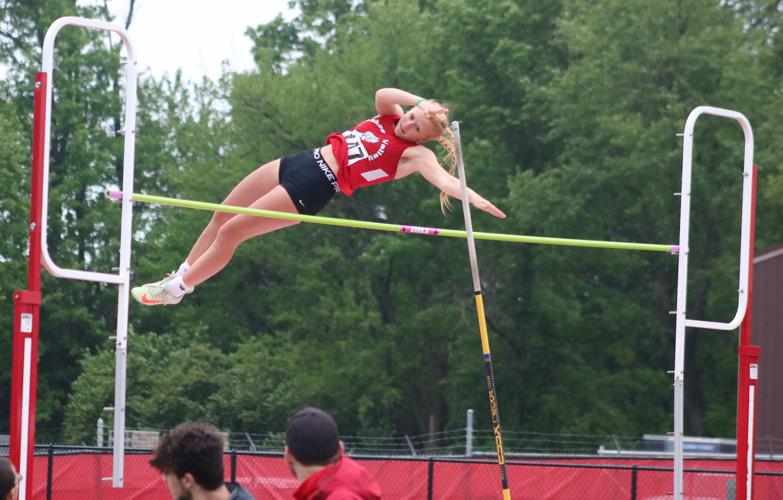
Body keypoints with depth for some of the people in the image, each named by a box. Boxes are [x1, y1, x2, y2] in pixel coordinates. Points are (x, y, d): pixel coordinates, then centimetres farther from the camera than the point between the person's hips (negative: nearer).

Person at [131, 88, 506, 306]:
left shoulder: (414, 154, -13)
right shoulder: (391, 117, 6)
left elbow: (445, 181, -28)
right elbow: (382, 94, -11)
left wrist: (475, 200, -42)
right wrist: (419, 100, -13)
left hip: (310, 190, -8)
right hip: (300, 162, 8)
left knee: (230, 233, -6)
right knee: (221, 216, 13)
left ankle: (175, 291, 12)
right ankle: (180, 276, 30)